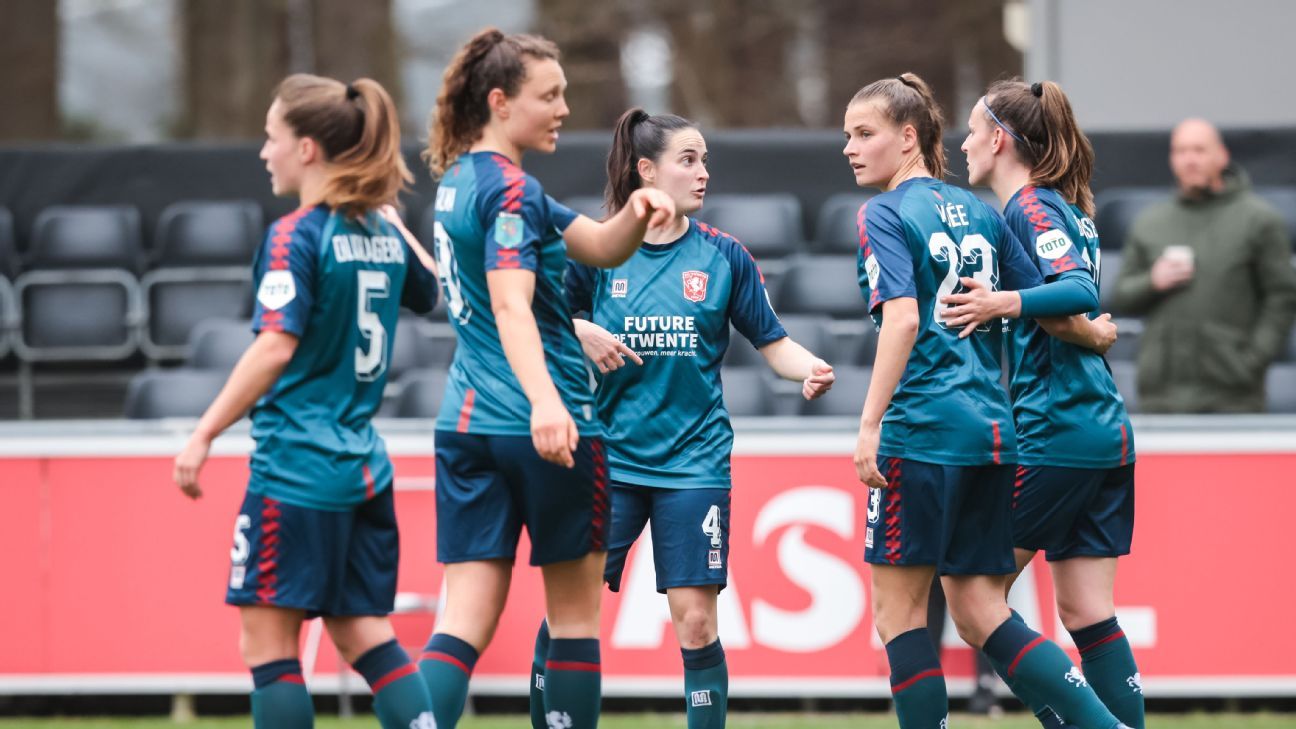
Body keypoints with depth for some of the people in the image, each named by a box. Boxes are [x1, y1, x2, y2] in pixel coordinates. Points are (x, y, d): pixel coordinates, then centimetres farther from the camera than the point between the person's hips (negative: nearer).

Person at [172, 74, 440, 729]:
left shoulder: (295, 237, -12)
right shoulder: (385, 233, 10)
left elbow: (275, 348, -20)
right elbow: (428, 295, 30)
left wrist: (203, 435, -18)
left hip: (296, 468, -8)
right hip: (365, 466, 8)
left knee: (268, 641, -2)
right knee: (365, 634, 9)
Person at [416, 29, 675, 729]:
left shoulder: (460, 180, 16)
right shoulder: (512, 190, -12)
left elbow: (601, 246, 16)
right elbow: (510, 307, -26)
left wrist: (635, 212, -5)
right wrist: (544, 402, -39)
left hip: (466, 423, 8)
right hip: (549, 429, -7)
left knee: (465, 618, -1)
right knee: (575, 611, 8)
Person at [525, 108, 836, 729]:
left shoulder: (723, 256, 3)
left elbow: (773, 342, 6)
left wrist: (809, 369, -14)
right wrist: (579, 333, -13)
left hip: (692, 462, 0)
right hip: (609, 460, 0)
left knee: (695, 619, -5)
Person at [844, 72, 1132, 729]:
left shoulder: (885, 215, -4)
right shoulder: (978, 213, 17)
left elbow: (903, 317, -18)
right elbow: (1071, 297, 16)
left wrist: (869, 425, -20)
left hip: (922, 428, -7)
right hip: (993, 429, 7)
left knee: (897, 609, 2)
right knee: (979, 614, 10)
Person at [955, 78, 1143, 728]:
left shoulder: (1029, 208, -9)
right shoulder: (1067, 210, 17)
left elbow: (1075, 292, -24)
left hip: (1053, 433, -9)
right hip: (1109, 433, 9)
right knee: (1089, 612, 6)